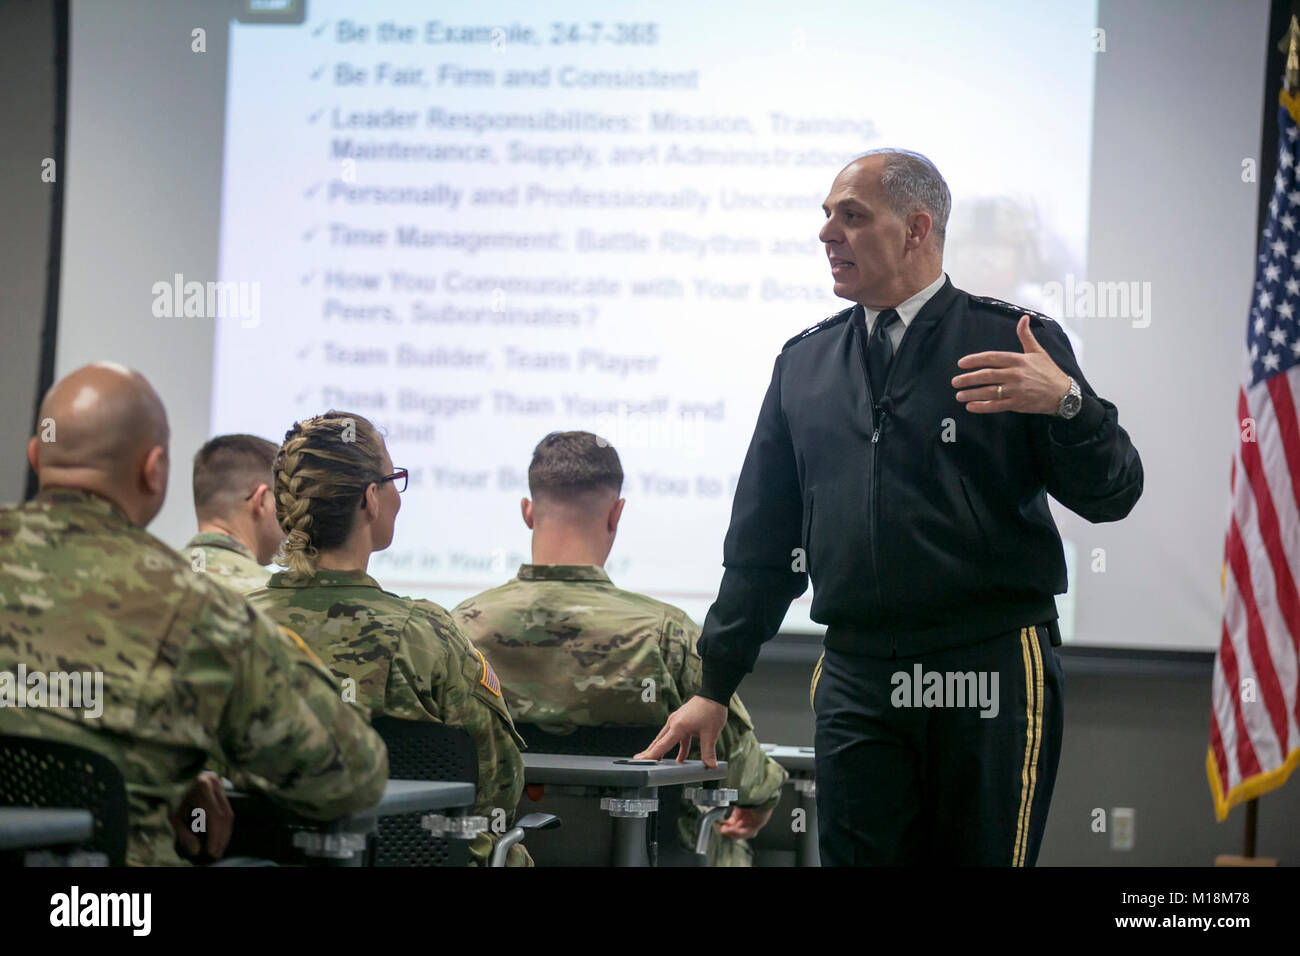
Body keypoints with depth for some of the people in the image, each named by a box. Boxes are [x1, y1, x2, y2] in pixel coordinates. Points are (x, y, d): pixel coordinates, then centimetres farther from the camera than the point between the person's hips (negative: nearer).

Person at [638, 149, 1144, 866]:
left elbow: (1110, 496, -2)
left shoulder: (1013, 343, 3)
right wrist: (714, 687, 15)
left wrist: (1066, 402, -21)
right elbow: (762, 544, 18)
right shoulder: (805, 363, 15)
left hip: (991, 677, -3)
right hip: (855, 682, 4)